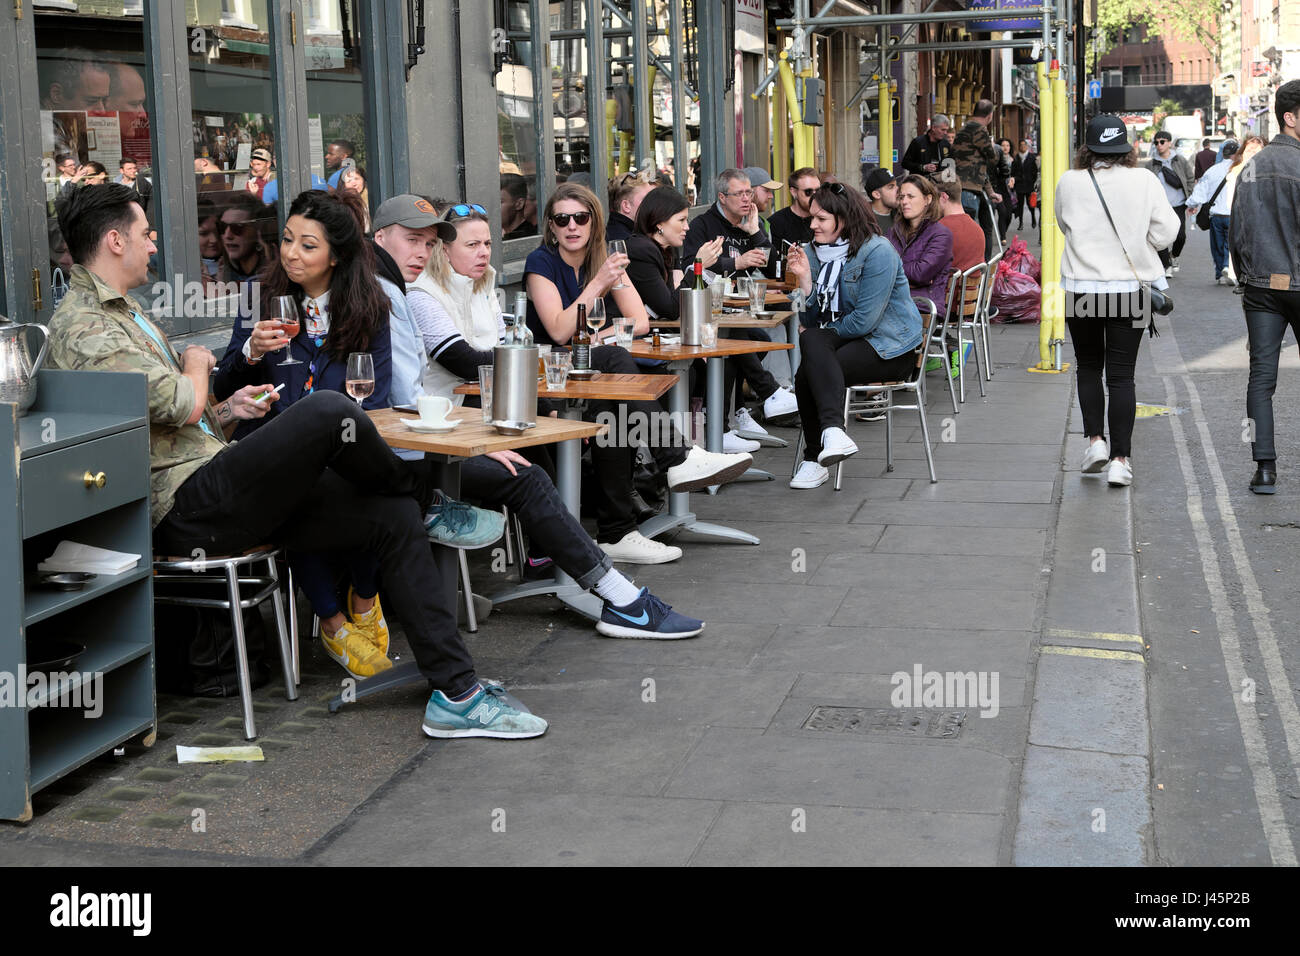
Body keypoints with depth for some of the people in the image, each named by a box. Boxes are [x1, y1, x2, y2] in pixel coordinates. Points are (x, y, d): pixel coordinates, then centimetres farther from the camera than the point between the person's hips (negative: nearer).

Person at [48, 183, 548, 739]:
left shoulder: (124, 312, 25)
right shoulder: (82, 328, -10)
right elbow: (180, 404, -18)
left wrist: (227, 410, 13)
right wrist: (196, 365, 4)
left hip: (217, 493, 10)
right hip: (186, 510, -10)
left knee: (394, 518, -3)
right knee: (329, 411, -29)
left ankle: (457, 693, -3)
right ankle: (417, 485, 6)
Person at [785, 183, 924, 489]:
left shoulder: (878, 252, -12)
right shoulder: (816, 251, 10)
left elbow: (864, 320, -18)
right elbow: (812, 319, 8)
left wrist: (820, 332, -5)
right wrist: (804, 279, -6)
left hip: (890, 346, -6)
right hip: (846, 338, 6)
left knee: (808, 372, -27)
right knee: (811, 340, -28)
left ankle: (814, 458, -23)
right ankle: (833, 430, -36)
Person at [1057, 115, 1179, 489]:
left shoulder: (1068, 182, -4)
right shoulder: (1144, 182, -5)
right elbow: (1166, 231, -2)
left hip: (1081, 287, 0)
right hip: (1129, 289, 0)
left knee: (1088, 366, 18)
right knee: (1121, 374, 3)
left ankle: (1096, 440, 7)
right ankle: (1120, 459, 1)